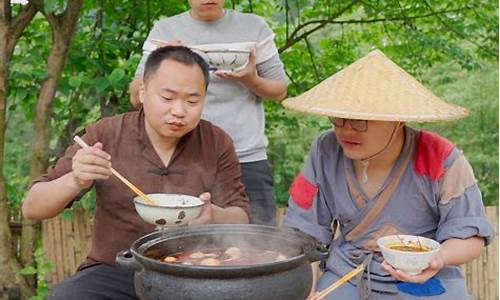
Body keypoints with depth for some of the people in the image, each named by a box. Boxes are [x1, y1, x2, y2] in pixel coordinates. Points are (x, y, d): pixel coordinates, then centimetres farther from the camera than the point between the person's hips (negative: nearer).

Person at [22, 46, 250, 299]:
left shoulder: (217, 144, -1)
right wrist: (75, 182, -25)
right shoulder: (105, 135, -4)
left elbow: (241, 220, -1)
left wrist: (214, 216, -25)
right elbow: (32, 208, -3)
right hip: (115, 271, -1)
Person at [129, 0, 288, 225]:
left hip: (248, 161, 0)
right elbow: (137, 98, 3)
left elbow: (280, 91, 10)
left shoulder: (254, 27, 6)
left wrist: (251, 80, -11)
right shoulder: (164, 31, 6)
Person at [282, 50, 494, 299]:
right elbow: (306, 229, -5)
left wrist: (439, 259, -30)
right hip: (346, 277, 0)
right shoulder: (325, 152, -9)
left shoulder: (441, 162, -17)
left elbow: (471, 236, -10)